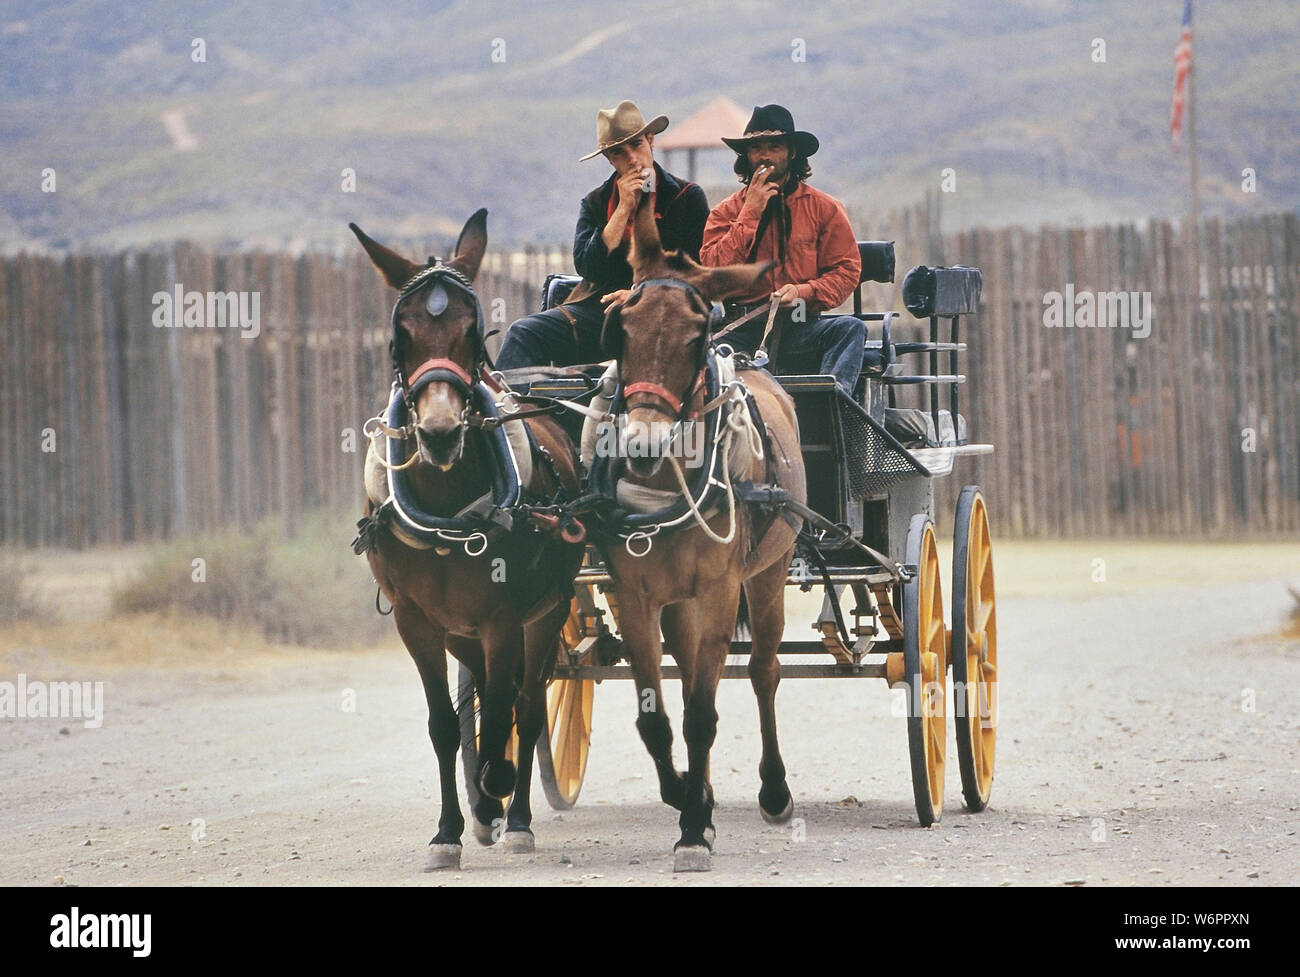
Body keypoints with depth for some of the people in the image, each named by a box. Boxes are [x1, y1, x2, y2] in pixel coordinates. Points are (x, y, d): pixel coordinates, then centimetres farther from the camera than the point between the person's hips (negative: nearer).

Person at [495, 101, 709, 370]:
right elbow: (587, 267, 0)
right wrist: (624, 209, -3)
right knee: (524, 332, -21)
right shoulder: (595, 203, 17)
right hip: (601, 309, 4)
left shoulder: (688, 197, 8)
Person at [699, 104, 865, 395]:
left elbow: (847, 269, 4)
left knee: (850, 328, -30)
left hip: (802, 331, 0)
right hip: (743, 332, 0)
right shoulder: (727, 212, 12)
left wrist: (804, 291, -15)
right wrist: (750, 213, -5)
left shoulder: (824, 208, 11)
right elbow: (713, 273, -3)